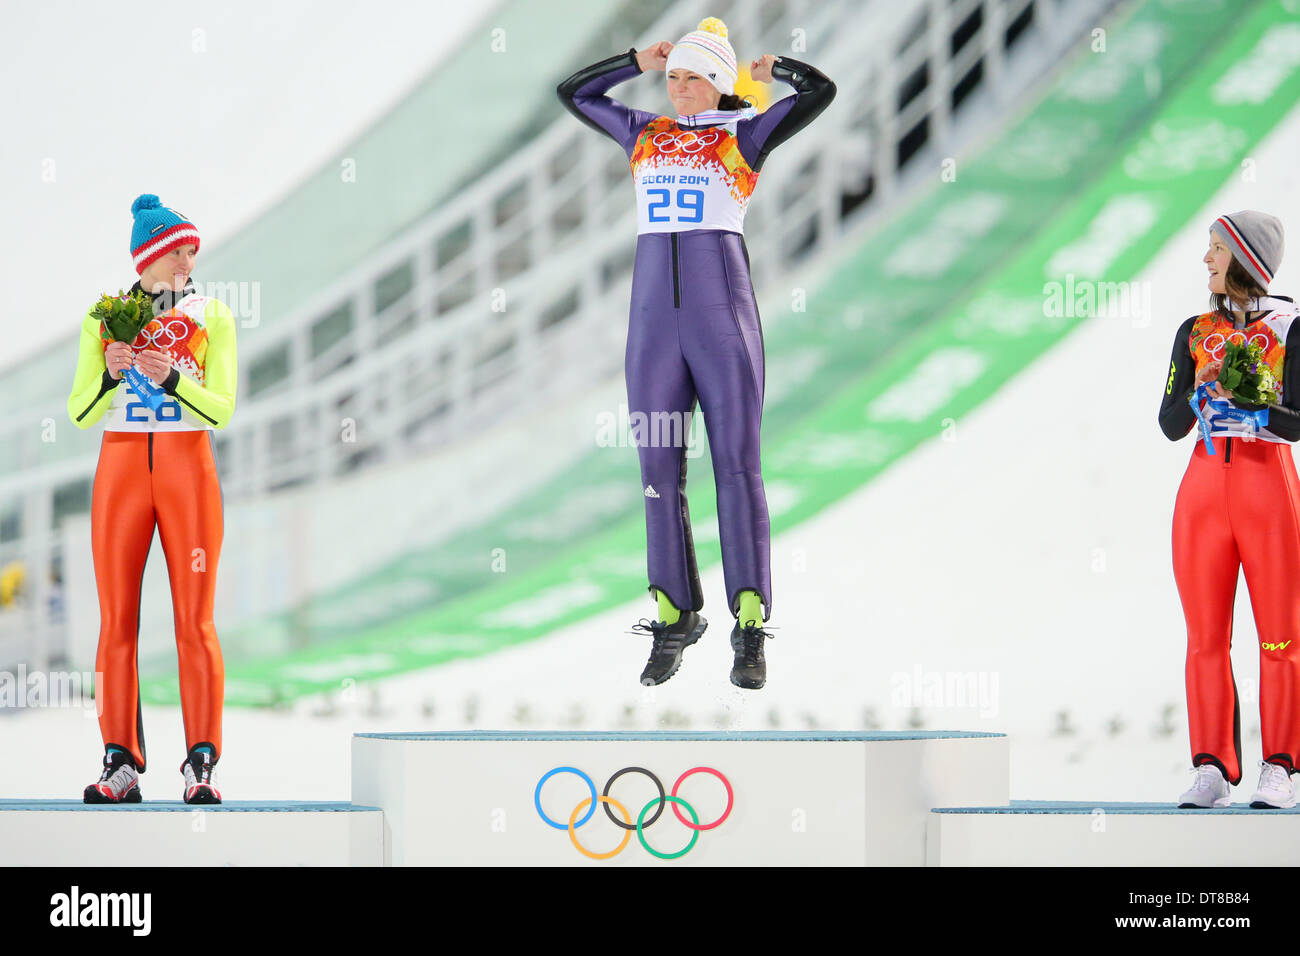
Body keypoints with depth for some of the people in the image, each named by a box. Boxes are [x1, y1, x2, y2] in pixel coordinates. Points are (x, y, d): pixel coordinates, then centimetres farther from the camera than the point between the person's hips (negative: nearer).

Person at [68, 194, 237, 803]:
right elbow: (80, 412, 4)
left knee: (195, 622, -7)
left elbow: (220, 410, -3)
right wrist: (110, 374, -15)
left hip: (189, 470, -1)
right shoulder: (104, 318, 8)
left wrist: (170, 377, -20)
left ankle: (201, 767, -7)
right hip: (120, 471, 1)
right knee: (117, 621, -2)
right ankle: (121, 766, 1)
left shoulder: (212, 316, 5)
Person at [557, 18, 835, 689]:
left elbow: (821, 90, -3)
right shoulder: (644, 132, 17)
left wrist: (769, 68, 14)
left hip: (724, 318, -4)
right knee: (660, 472, 4)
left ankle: (750, 632, -6)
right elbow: (572, 92, 28)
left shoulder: (743, 134, 6)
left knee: (736, 467, -5)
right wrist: (639, 61, 24)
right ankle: (674, 622, 11)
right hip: (653, 321, 4)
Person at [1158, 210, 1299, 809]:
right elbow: (1171, 426, 5)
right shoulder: (1196, 332, 11)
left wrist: (1250, 399, -27)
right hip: (1205, 485, 4)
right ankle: (1212, 771, 2)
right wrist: (1205, 387, -14)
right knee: (1205, 636, 0)